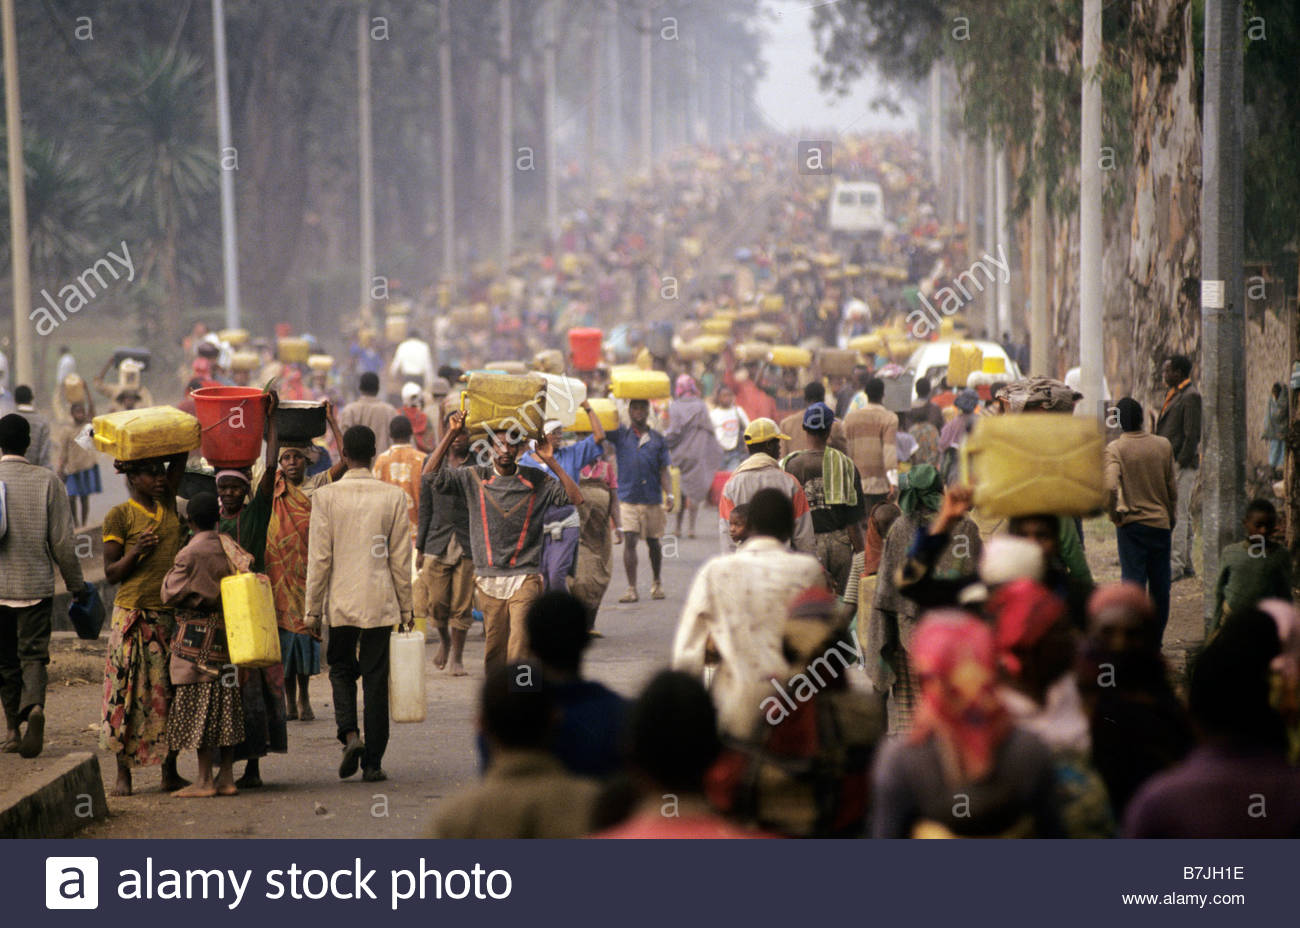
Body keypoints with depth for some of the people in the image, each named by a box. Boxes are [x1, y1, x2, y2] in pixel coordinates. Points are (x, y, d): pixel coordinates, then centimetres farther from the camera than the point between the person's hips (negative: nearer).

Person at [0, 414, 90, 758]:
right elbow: (62, 540, -3)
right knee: (33, 654, 1)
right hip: (36, 584, -1)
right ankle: (34, 706, -26)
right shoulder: (47, 481, -4)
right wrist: (76, 584, 8)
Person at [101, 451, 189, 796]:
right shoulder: (120, 515, -2)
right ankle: (123, 773, 4)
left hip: (170, 613, 5)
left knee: (170, 691, 4)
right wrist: (136, 553, -17)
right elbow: (111, 573, -1)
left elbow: (180, 455, 12)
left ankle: (170, 772, 9)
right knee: (127, 691, -2)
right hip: (133, 614, -5)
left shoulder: (167, 503, 12)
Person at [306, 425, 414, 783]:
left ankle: (349, 733, -6)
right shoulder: (394, 497, -3)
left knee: (341, 669, 18)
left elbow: (319, 558, -5)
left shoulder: (325, 496, -6)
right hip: (380, 603, 1)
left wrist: (313, 608, 2)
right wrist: (405, 607, 9)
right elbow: (401, 558, 0)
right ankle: (373, 762, 6)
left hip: (341, 602, 0)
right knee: (376, 679, 6)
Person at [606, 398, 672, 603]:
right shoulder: (620, 435, 5)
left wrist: (669, 494, -7)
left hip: (652, 498, 1)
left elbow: (664, 471, 6)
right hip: (628, 498, -1)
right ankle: (631, 589, -9)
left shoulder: (657, 440, 7)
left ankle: (657, 583, 30)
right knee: (629, 541, -10)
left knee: (653, 542, 12)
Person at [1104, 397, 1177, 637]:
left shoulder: (1115, 449, -11)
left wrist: (1114, 513, -7)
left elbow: (1110, 486, -24)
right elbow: (1172, 486, 5)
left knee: (1133, 581, 0)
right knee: (1160, 584, 11)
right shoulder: (1163, 445, -1)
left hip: (1130, 524, -3)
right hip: (1160, 523, 3)